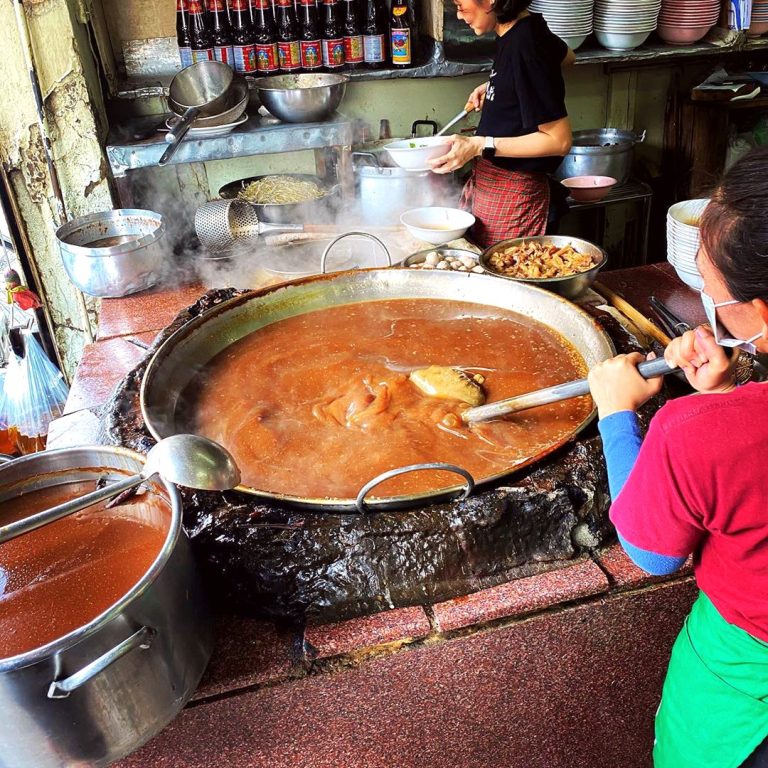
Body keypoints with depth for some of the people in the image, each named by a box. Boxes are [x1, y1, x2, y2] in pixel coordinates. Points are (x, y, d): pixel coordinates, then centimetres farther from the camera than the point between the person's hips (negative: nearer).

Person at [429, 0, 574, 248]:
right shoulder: (527, 29, 6)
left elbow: (559, 140, -20)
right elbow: (565, 55, 29)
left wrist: (480, 146, -24)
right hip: (488, 180, 9)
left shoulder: (524, 44, -19)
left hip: (510, 194, -9)